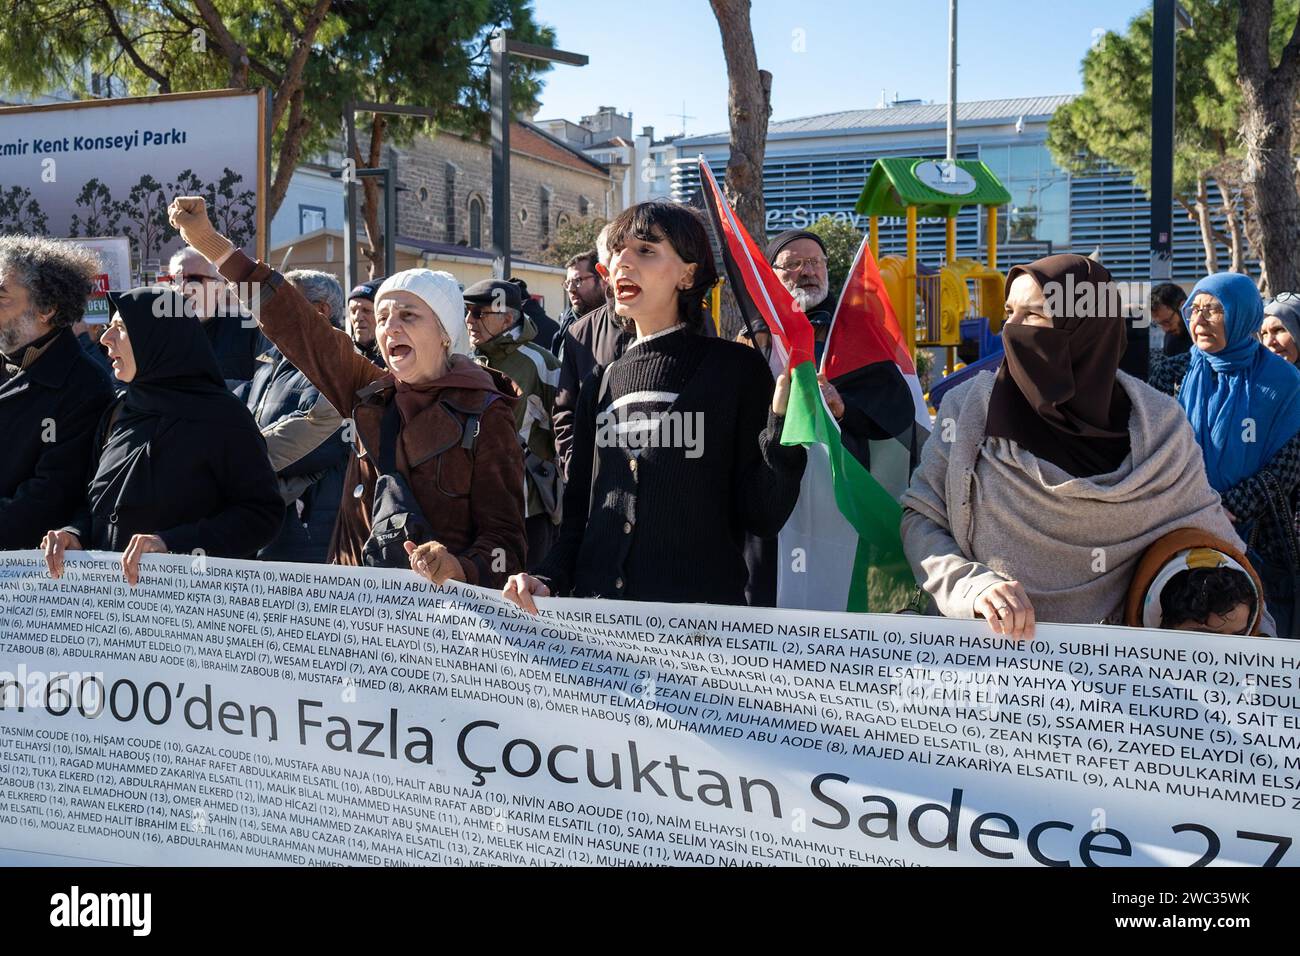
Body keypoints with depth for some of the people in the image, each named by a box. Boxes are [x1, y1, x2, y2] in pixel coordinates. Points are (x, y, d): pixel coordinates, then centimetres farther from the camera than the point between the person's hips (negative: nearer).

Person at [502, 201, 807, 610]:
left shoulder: (736, 368, -4)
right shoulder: (602, 382, 11)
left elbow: (763, 516, -7)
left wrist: (783, 425, -21)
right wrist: (549, 579, -1)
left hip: (703, 613, -4)